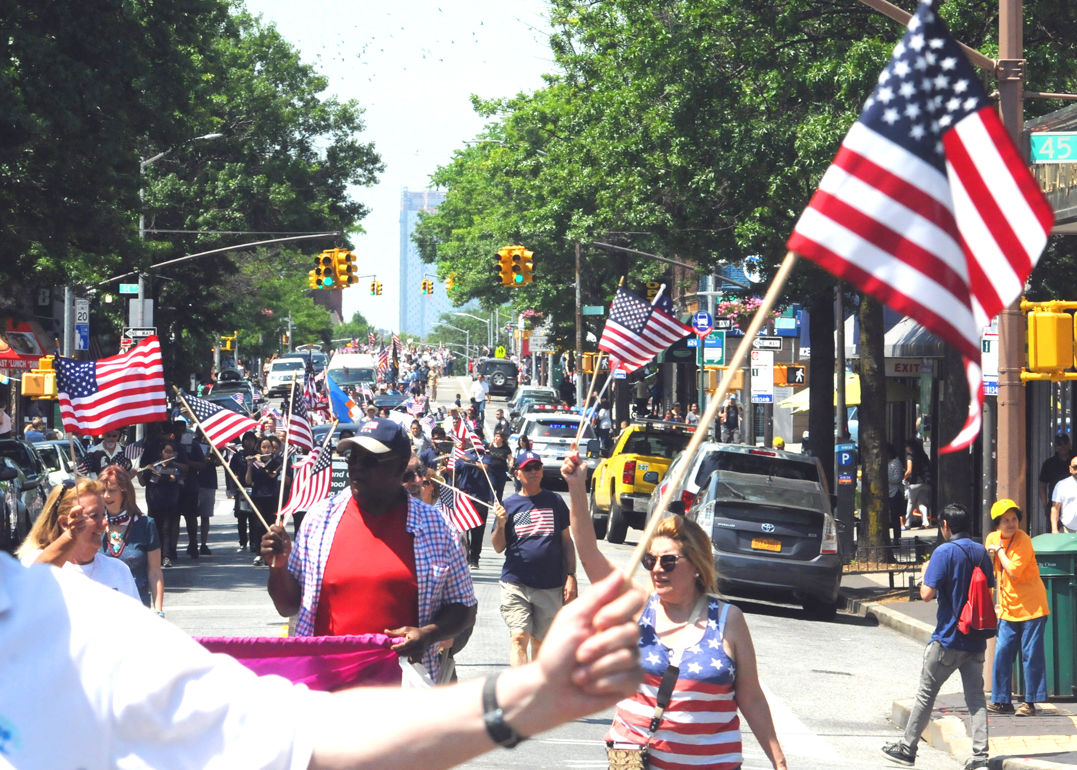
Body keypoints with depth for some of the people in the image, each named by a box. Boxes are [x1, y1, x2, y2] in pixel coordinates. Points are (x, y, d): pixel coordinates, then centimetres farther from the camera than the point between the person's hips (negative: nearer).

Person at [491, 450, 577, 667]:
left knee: (540, 641, 9)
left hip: (551, 586, 2)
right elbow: (498, 548, 5)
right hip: (516, 584, -2)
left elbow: (566, 541, 11)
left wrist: (571, 576, 4)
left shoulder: (554, 502, 8)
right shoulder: (509, 505, 5)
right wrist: (501, 524, -13)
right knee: (519, 637, -13)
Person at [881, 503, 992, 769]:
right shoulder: (982, 552, 7)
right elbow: (991, 589, 15)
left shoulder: (945, 552, -13)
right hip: (976, 640, 5)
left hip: (948, 639, -5)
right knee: (976, 697, 5)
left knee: (926, 694, 6)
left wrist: (925, 573, 1)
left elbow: (927, 594, -17)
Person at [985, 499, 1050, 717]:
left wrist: (999, 551, -13)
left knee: (1031, 654, -3)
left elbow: (1013, 571, -23)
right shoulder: (992, 539, 7)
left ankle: (1030, 702, 3)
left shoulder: (1023, 540, -14)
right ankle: (1002, 701, 14)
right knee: (1002, 652, 5)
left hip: (1031, 606, -6)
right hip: (1008, 608, 6)